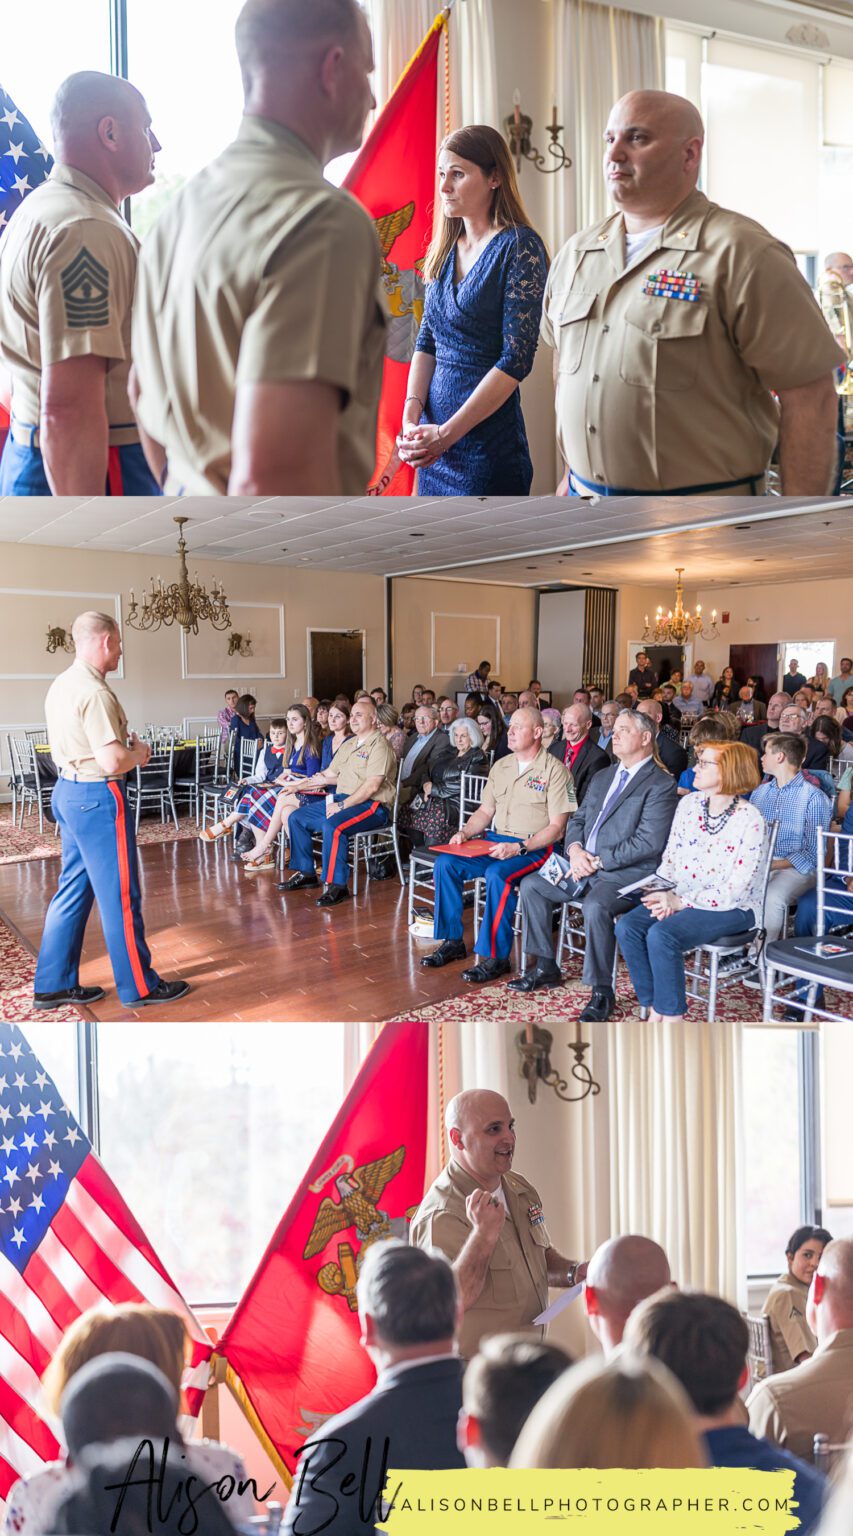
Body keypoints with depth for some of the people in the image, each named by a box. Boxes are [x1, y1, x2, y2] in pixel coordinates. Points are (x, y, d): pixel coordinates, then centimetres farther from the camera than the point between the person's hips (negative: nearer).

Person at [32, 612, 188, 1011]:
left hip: (68, 789, 10)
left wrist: (126, 748, 11)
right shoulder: (94, 692, -20)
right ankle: (139, 987, 12)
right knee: (119, 895, 1)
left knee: (73, 889, 15)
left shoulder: (61, 685, 11)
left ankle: (54, 984, 22)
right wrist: (139, 754, -4)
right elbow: (112, 762, -25)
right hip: (97, 797, -10)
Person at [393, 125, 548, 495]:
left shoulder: (520, 246, -8)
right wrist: (412, 411, -6)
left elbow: (516, 358, -15)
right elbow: (426, 342, 11)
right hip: (433, 438, 6)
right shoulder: (445, 248, 11)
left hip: (487, 436, -6)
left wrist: (447, 433, -18)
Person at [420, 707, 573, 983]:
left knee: (498, 875, -35)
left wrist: (519, 848, -23)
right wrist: (464, 832, 0)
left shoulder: (554, 770, -7)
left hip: (535, 848, -7)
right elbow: (485, 811, 20)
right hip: (496, 841, 7)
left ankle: (496, 956, -22)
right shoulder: (501, 766, 15)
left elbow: (556, 826, -12)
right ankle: (452, 941, -2)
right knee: (445, 862, -12)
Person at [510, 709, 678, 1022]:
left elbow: (649, 843, -17)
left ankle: (602, 992, -17)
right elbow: (577, 821, 19)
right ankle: (545, 967, 10)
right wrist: (575, 849, -4)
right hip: (584, 865, 8)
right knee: (531, 885, -1)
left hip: (625, 873, -8)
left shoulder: (661, 784, -8)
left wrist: (598, 861, -17)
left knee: (595, 906, -34)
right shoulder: (602, 778, 19)